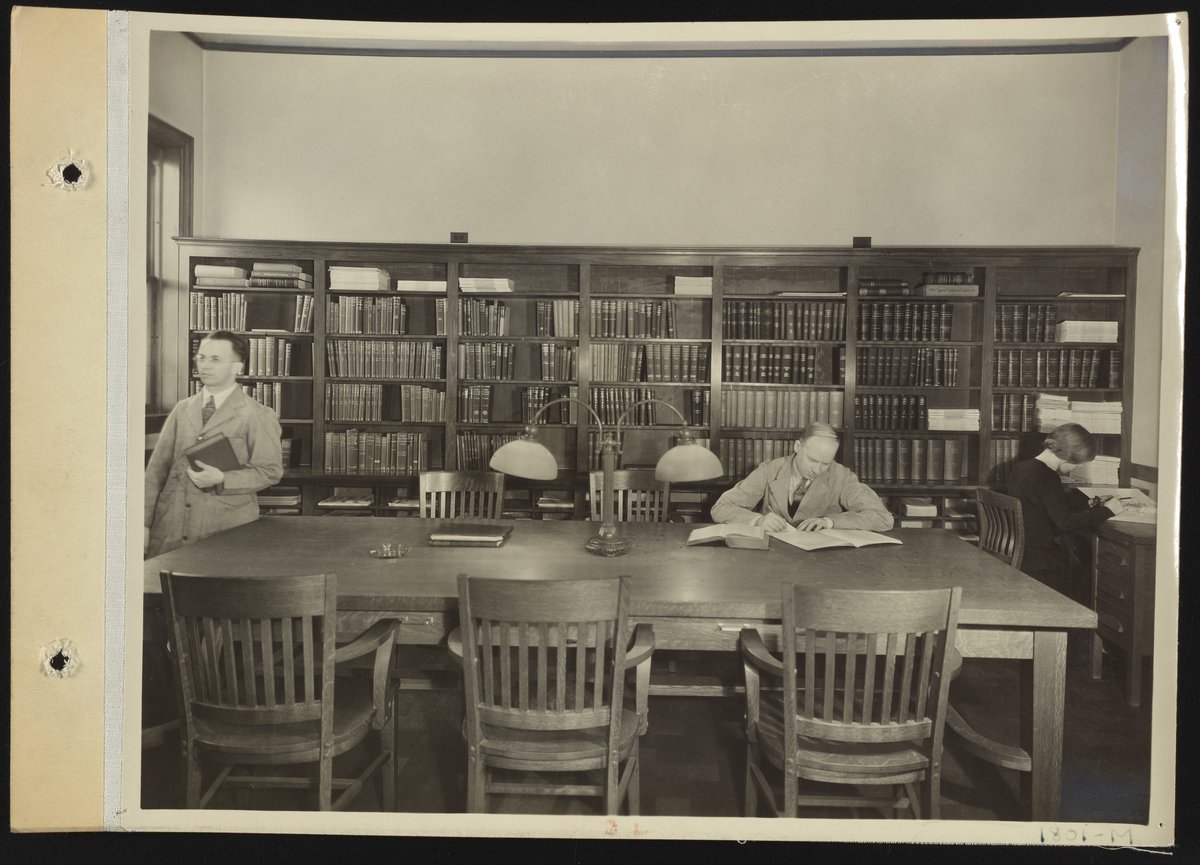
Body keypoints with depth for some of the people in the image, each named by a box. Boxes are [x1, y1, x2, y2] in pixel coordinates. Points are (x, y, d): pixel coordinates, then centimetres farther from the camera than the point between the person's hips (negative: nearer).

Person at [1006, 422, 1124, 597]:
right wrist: (1106, 510, -10)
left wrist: (1086, 503, 10)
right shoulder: (1045, 477, -21)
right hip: (1044, 567, -9)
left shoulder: (1021, 468, 7)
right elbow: (1066, 522, -20)